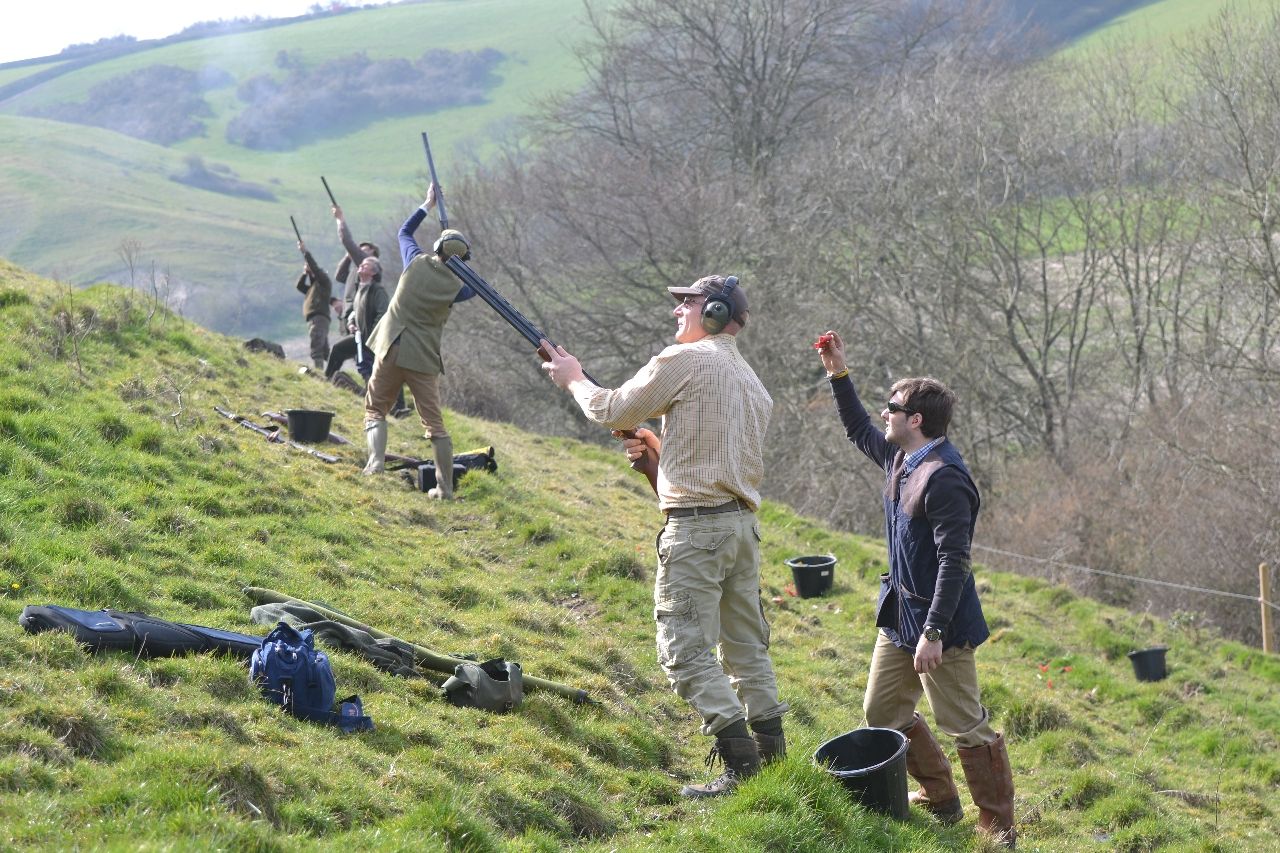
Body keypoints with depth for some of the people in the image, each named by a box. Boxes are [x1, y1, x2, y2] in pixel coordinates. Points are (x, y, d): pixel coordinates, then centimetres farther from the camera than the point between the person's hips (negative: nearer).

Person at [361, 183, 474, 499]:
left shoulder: (417, 261, -3)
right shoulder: (457, 286, -4)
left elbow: (405, 231, 18)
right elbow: (474, 288, 22)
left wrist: (427, 205, 27)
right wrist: (458, 261, 17)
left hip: (390, 350, 0)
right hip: (423, 359, 0)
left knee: (375, 409, 11)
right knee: (435, 423, 7)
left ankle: (376, 459, -14)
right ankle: (445, 486, 5)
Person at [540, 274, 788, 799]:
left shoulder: (683, 361, -8)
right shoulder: (753, 383, 18)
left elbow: (612, 410, 0)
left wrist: (573, 378, 18)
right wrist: (659, 450, 17)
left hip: (696, 525, -8)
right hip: (742, 523, 8)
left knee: (685, 649, -7)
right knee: (746, 644, 14)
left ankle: (740, 761, -15)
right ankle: (771, 751, 14)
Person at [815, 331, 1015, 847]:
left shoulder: (943, 479, -23)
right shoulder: (899, 458, 6)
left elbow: (954, 563, -26)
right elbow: (858, 430, 29)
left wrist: (933, 632, -28)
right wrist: (838, 374, 20)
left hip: (940, 620, -10)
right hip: (900, 614, 10)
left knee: (965, 726, -4)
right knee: (882, 713, 16)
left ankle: (998, 826, 5)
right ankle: (939, 797, 30)